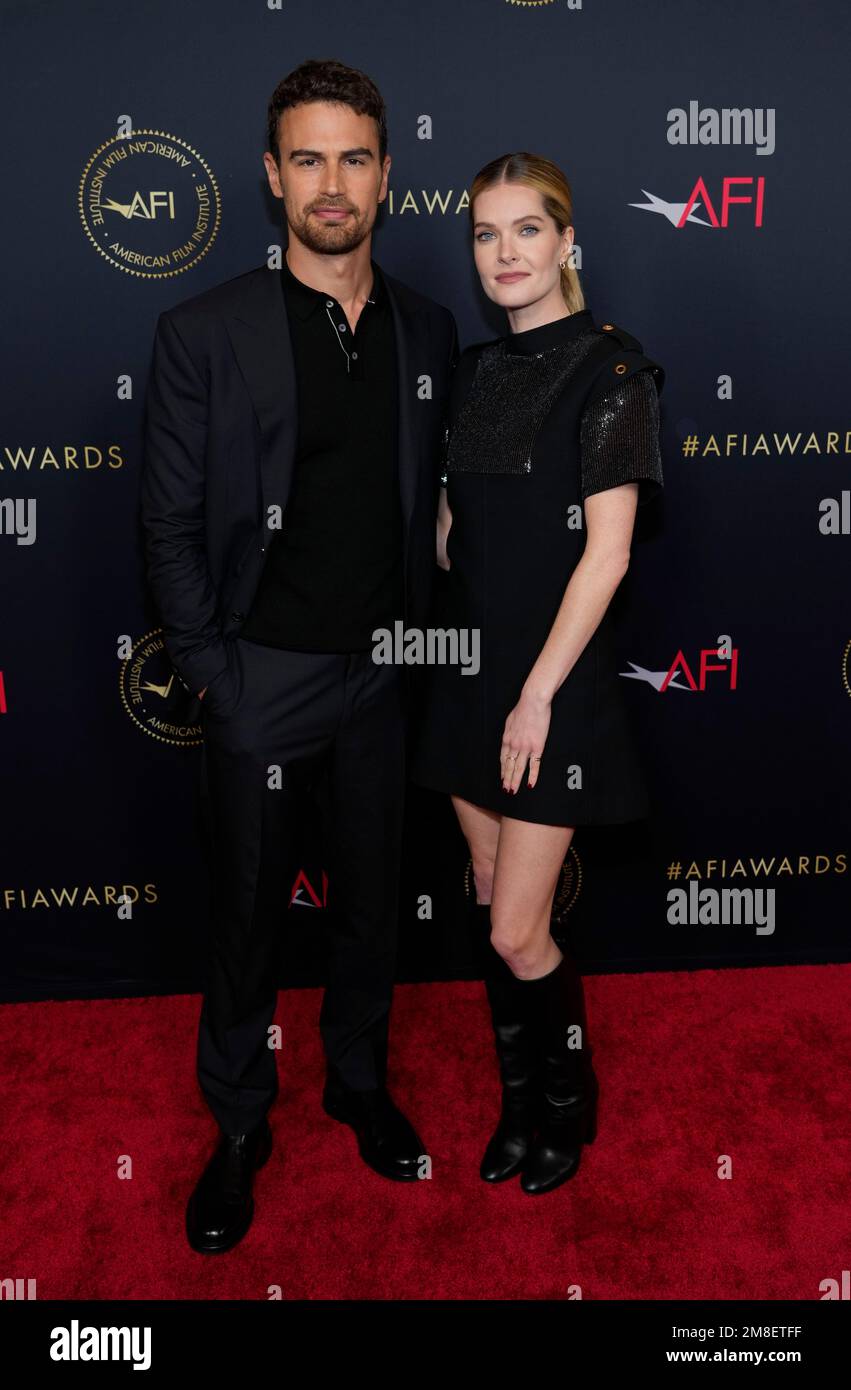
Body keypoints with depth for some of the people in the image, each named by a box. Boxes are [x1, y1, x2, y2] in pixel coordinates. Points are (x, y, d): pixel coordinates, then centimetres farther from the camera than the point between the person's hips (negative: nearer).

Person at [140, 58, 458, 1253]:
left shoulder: (428, 331, 5)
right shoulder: (205, 333, -6)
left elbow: (429, 501, 11)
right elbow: (171, 522, -5)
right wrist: (211, 673, -8)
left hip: (383, 674, 3)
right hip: (261, 676, -3)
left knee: (372, 895, 17)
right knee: (249, 909, 10)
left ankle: (360, 1082, 39)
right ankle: (239, 1128, 30)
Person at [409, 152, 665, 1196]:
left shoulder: (610, 368, -9)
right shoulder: (474, 372, 10)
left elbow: (607, 551, -15)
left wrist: (538, 693, -17)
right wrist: (456, 652, 7)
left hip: (554, 678, -6)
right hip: (468, 669, 6)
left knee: (517, 932, -2)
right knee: (490, 907, 14)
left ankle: (571, 1106, 25)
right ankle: (520, 1100, 32)